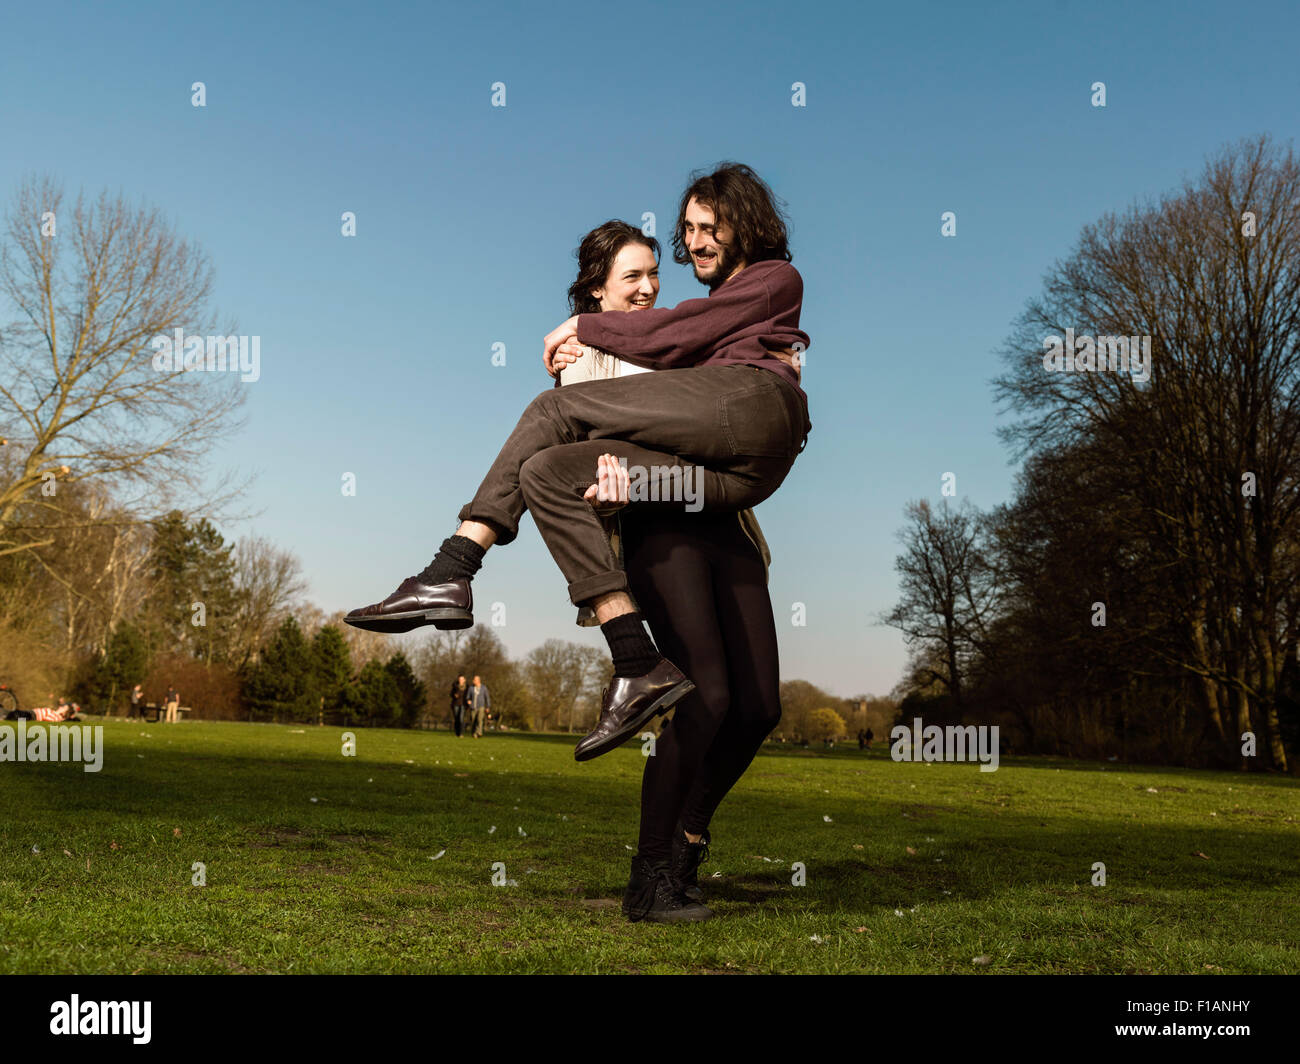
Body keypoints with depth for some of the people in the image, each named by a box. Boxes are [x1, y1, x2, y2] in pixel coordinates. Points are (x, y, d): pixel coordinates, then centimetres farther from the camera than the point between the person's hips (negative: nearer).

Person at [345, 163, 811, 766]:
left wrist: (582, 327, 14)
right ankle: (639, 668, -18)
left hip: (752, 402, -7)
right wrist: (588, 356, 5)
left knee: (553, 411, -9)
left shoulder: (777, 278, 18)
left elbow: (673, 335, 5)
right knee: (547, 472, -7)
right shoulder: (714, 310, 39)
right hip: (734, 472, 7)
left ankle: (452, 572, -12)